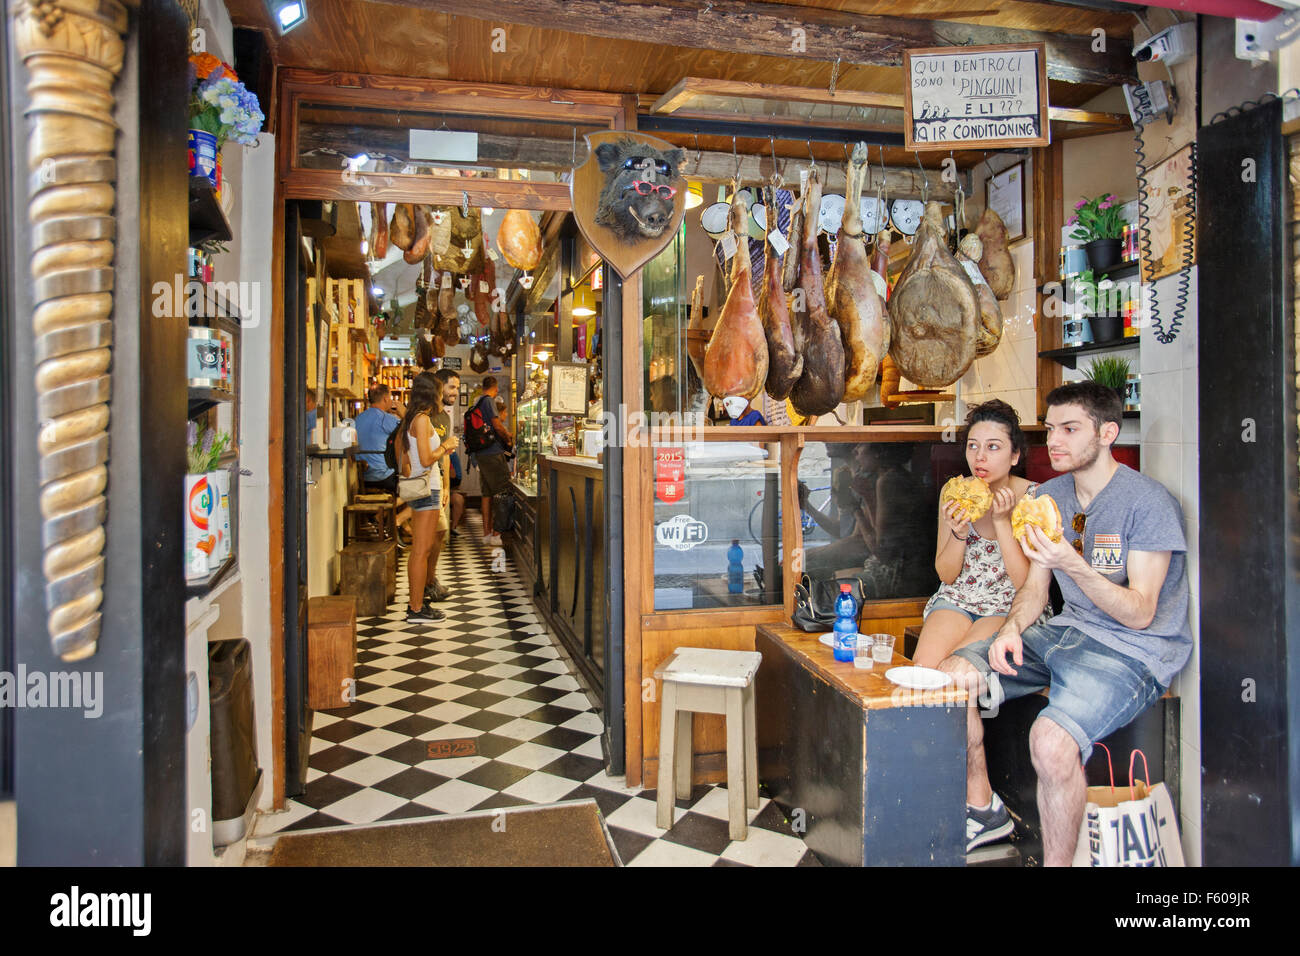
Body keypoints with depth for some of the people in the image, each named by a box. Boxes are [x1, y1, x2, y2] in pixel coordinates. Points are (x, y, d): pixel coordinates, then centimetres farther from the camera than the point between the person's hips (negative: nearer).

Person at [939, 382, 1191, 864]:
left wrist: (1073, 564, -32)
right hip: (1066, 630, 7)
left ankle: (1057, 862, -7)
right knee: (954, 673, -9)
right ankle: (982, 809, 11)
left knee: (1051, 739, -33)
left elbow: (1140, 613, -17)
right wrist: (1011, 628, -9)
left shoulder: (1147, 502, -13)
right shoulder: (1050, 495, 8)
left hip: (1135, 649, -7)